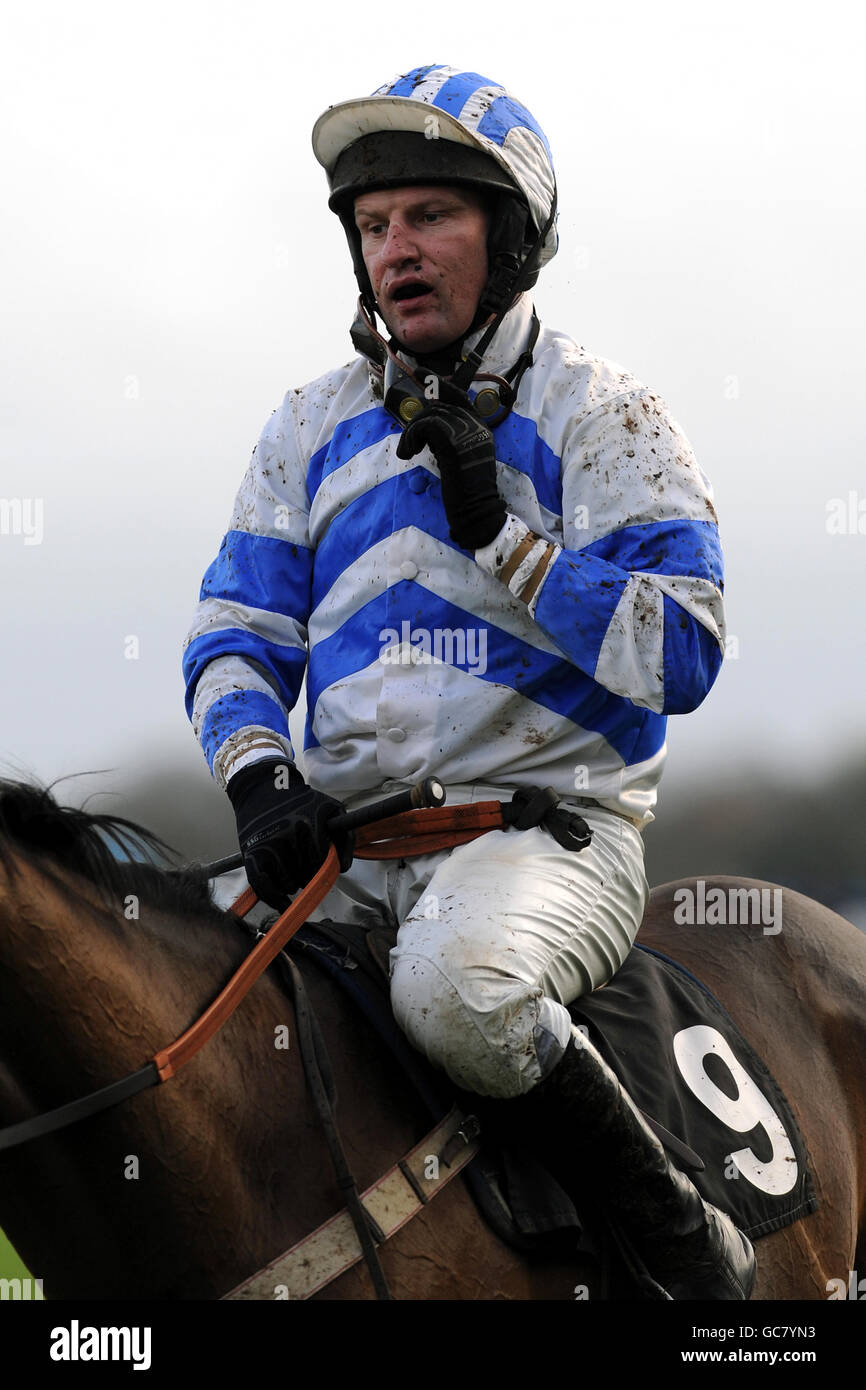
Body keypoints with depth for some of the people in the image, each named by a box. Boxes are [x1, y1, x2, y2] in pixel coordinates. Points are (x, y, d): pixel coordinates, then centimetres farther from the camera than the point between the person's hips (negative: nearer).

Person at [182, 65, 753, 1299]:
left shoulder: (601, 418, 0)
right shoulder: (315, 427, 15)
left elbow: (680, 654, -9)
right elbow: (236, 631, 12)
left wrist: (498, 532, -15)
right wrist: (259, 777, -8)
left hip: (547, 820, -5)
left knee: (457, 986, -37)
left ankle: (678, 1228, -19)